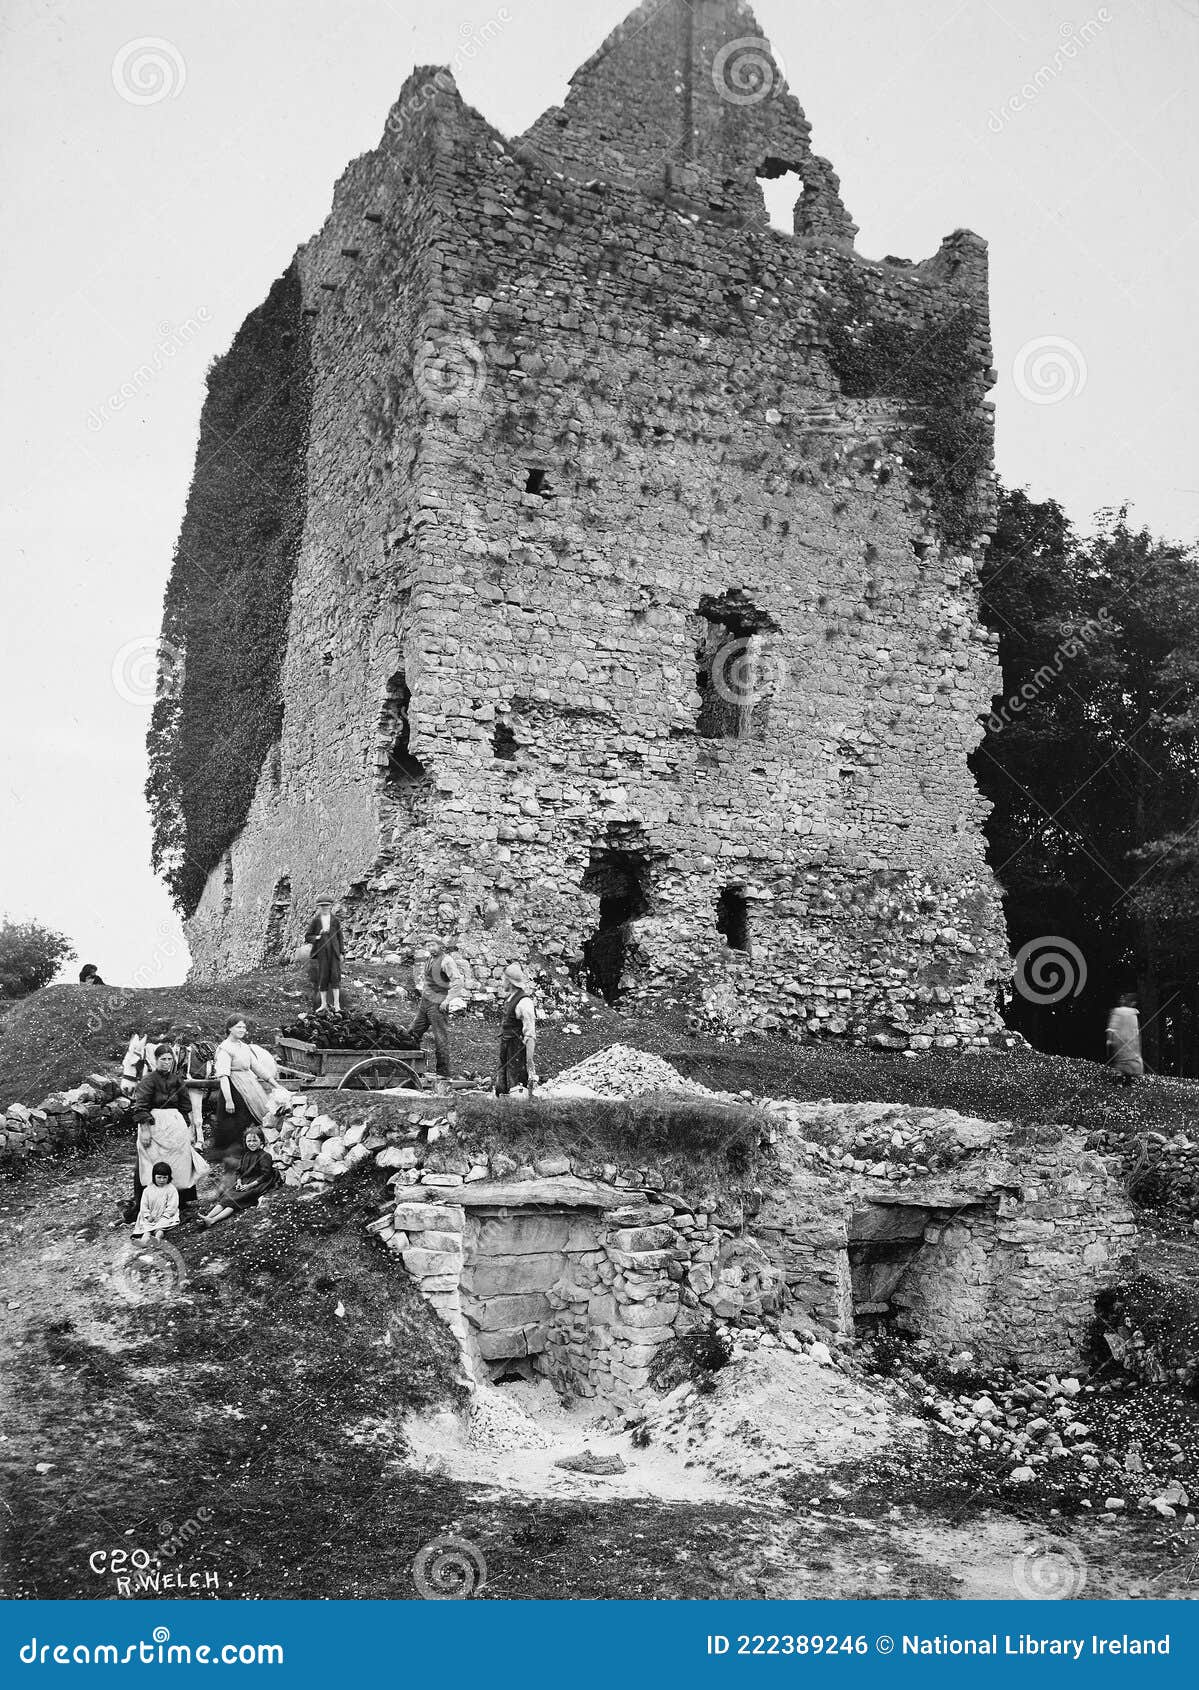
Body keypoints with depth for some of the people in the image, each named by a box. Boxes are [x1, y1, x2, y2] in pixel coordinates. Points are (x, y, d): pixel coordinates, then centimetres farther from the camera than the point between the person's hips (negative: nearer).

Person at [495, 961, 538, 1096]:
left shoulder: (524, 1002, -18)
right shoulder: (509, 998, 10)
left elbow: (530, 1037, -21)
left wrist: (531, 1069, -23)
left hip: (519, 1055, -9)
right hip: (506, 1054, 9)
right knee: (501, 1091, 10)